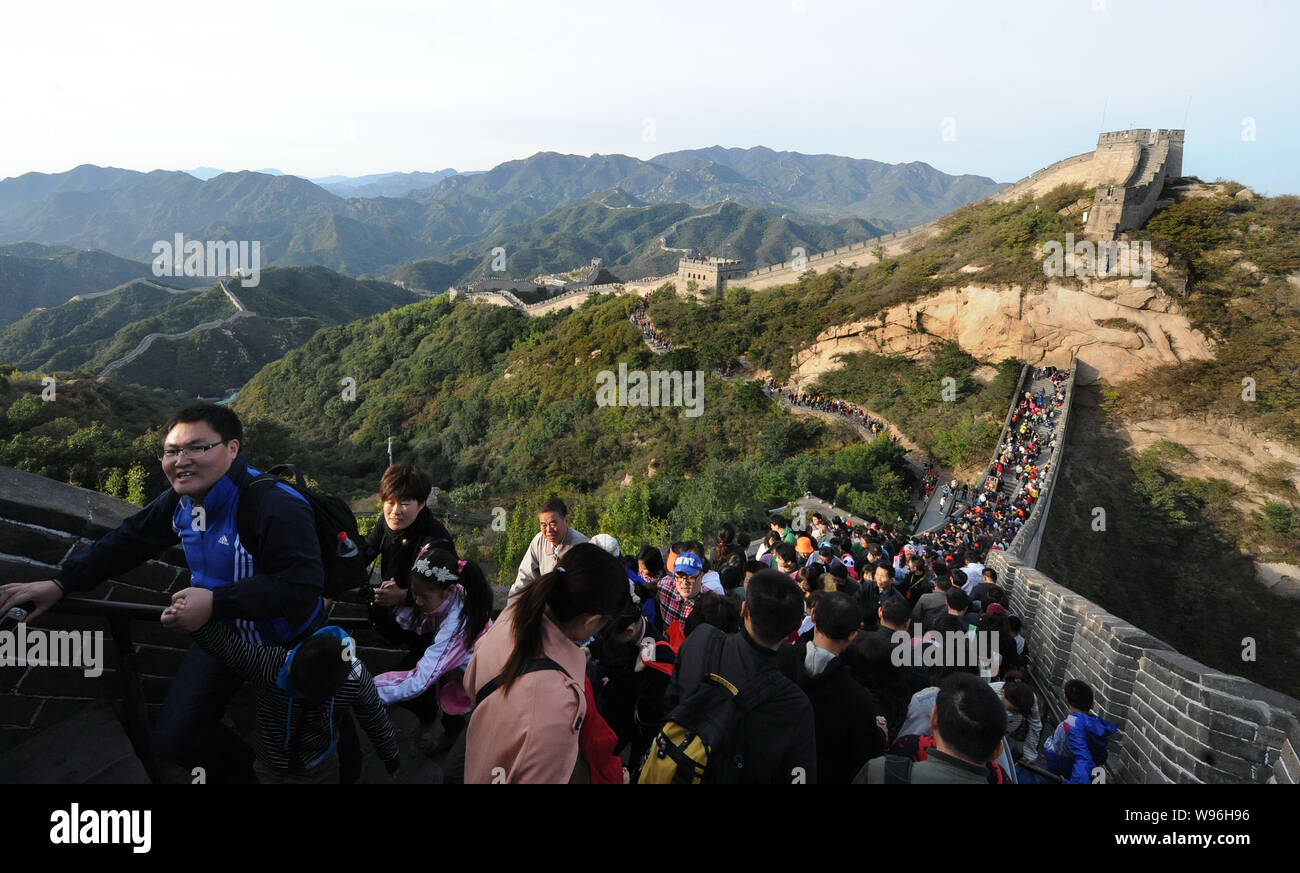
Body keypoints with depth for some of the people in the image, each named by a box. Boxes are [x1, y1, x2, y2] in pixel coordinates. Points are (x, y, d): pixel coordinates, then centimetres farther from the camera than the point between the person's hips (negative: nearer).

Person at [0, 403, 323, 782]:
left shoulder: (277, 507, -33)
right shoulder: (182, 501, -6)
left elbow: (303, 587, -39)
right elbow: (128, 541, 7)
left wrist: (216, 601, -41)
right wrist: (60, 583, -1)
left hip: (287, 644, -7)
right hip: (223, 635, 7)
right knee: (173, 741, 8)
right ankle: (245, 773, 34)